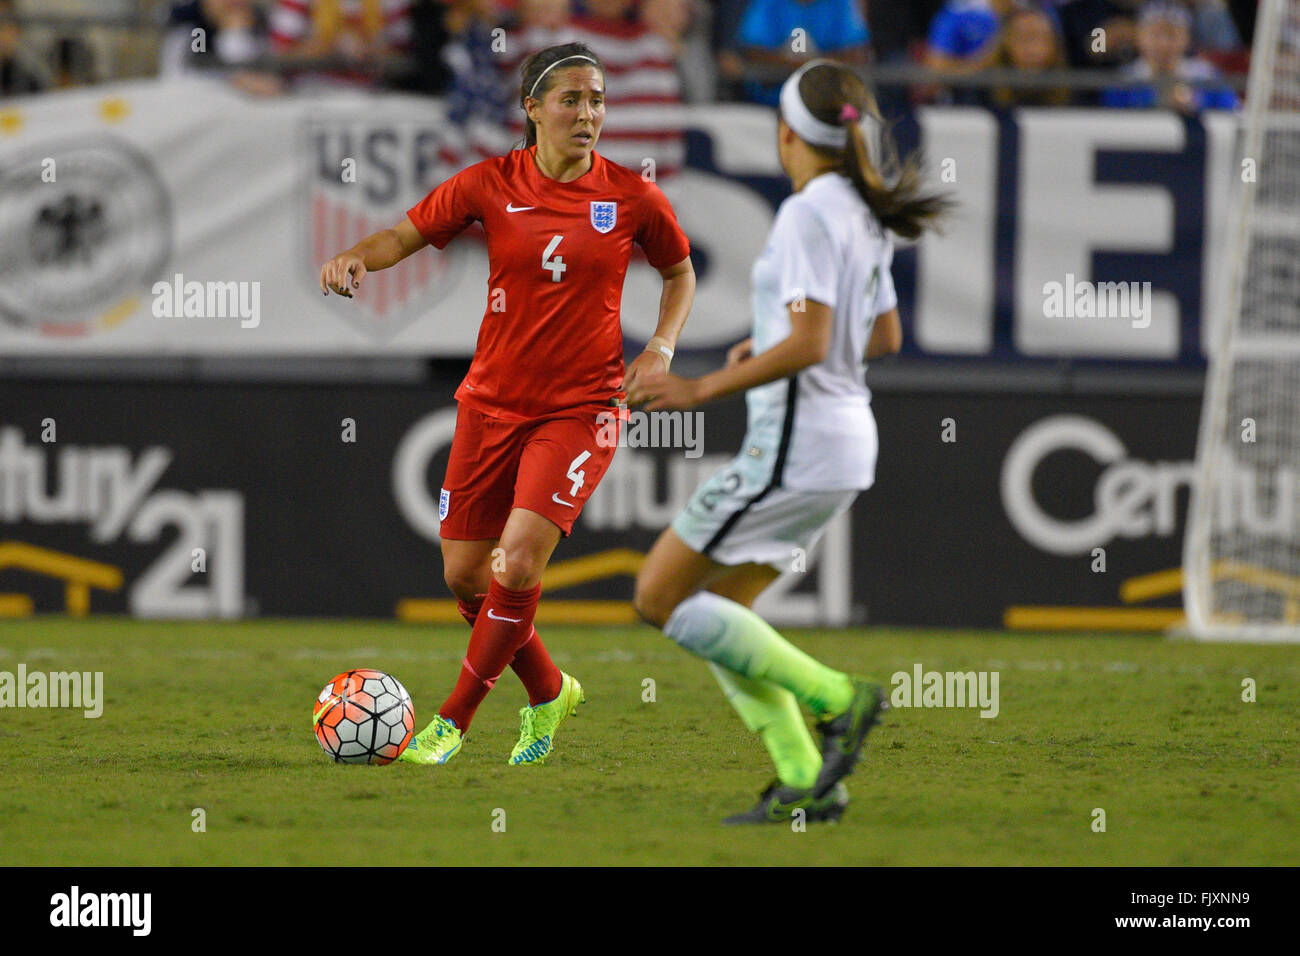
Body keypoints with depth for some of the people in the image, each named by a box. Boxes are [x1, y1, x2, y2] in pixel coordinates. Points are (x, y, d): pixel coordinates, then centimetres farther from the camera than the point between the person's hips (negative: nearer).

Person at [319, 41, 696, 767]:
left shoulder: (632, 198, -4)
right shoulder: (492, 185, -4)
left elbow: (681, 273, 12)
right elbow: (404, 236, -1)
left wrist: (661, 347, -3)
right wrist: (355, 259, -22)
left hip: (580, 407, -3)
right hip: (492, 402, 3)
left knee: (519, 563, -18)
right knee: (464, 575, 5)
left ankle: (454, 721, -4)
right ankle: (548, 693, 30)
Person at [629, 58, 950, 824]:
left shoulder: (807, 214, -16)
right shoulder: (865, 216, 12)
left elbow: (808, 344, -23)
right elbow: (886, 336, 21)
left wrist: (705, 389, -20)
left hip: (795, 444, -9)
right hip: (847, 440, 9)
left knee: (662, 598, -3)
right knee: (717, 609, 13)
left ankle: (835, 698, -8)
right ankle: (805, 782, 5)